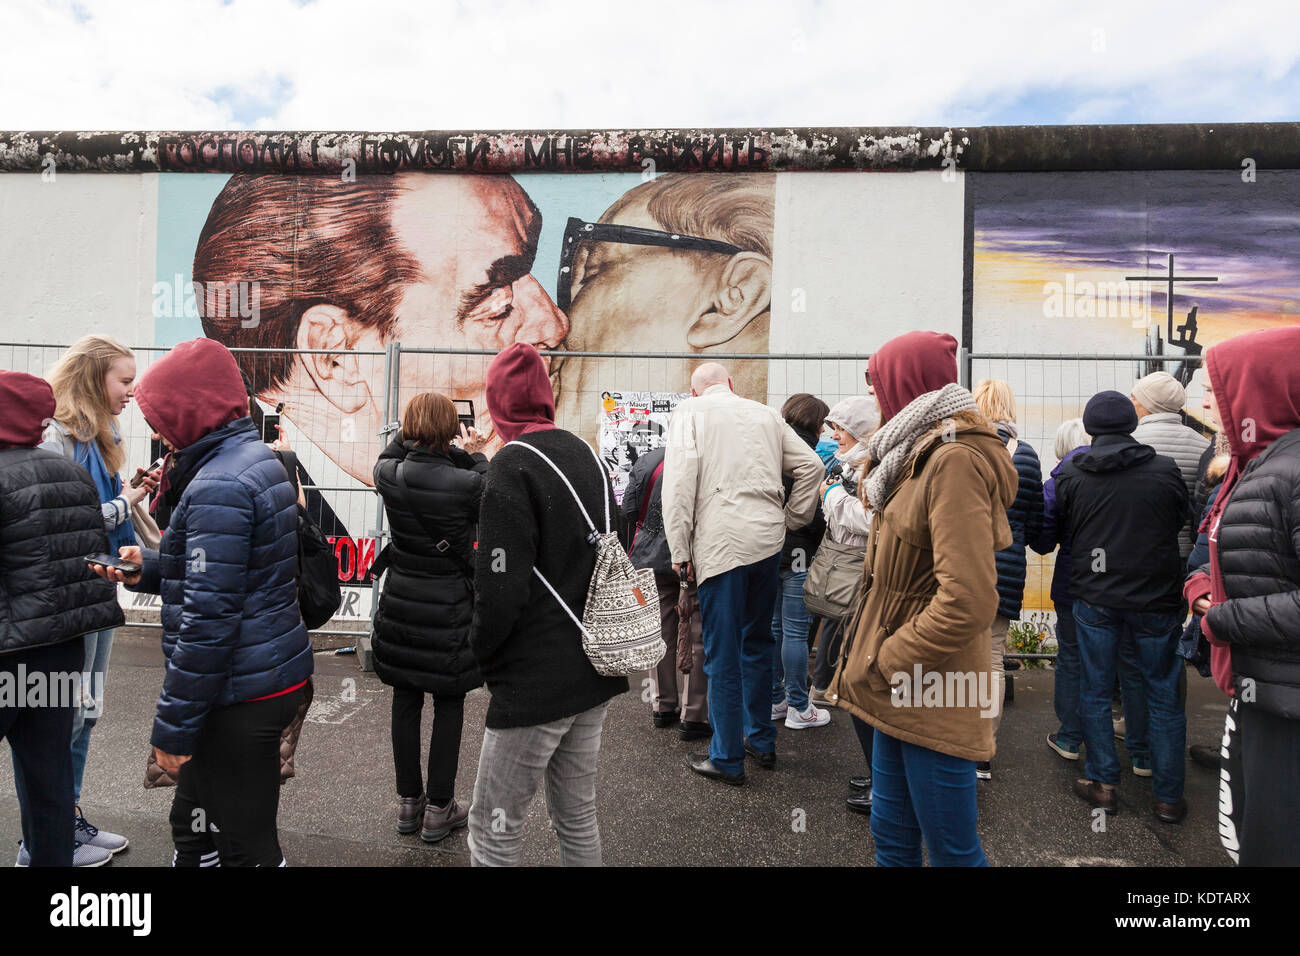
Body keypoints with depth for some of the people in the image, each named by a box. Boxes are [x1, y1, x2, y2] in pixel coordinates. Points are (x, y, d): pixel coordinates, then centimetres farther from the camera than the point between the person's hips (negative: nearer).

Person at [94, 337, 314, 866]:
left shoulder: (219, 487, -21)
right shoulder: (256, 458, 10)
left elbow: (208, 619, -24)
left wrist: (174, 724, -17)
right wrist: (150, 568, 10)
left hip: (241, 694, -10)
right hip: (275, 673, 10)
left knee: (245, 844, 5)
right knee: (193, 820, 25)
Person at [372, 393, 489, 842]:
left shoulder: (390, 476, -8)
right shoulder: (467, 481, -20)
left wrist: (405, 435, 14)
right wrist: (475, 456, 5)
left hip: (400, 603, 4)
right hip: (449, 607, -4)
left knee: (405, 699, 16)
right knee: (449, 703, 9)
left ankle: (408, 800, 29)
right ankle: (439, 809, 19)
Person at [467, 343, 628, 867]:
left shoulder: (512, 465, -15)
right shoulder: (588, 456, 9)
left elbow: (501, 588, -22)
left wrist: (481, 651, -4)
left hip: (536, 680, -8)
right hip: (596, 667, 8)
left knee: (493, 829, 6)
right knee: (578, 815, 21)